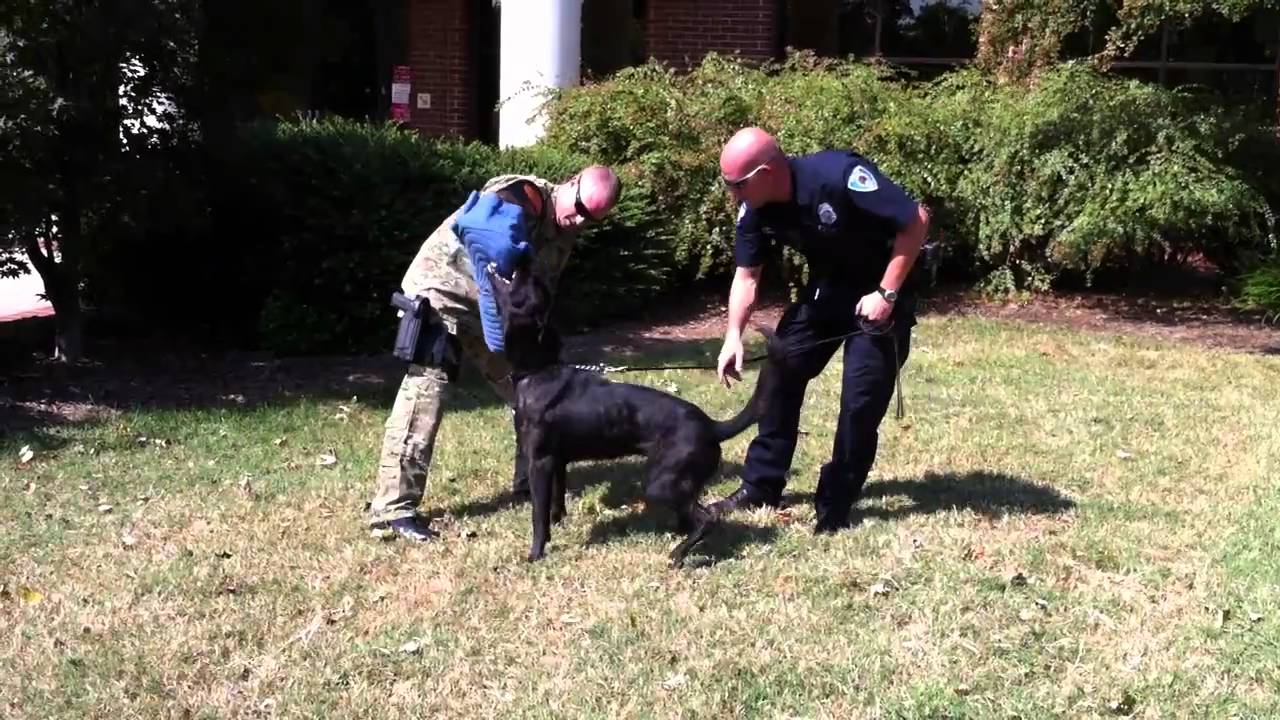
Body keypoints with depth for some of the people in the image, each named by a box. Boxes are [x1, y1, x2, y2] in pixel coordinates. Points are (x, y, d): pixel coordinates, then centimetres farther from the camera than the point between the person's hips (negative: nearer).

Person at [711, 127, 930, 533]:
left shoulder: (839, 175, -34)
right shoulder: (755, 209, -13)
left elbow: (916, 220, -28)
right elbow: (746, 275, 0)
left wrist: (886, 293, -25)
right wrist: (733, 337, -12)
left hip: (881, 290, -6)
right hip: (826, 288, 7)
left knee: (861, 398, -9)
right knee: (779, 373, 4)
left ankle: (836, 506, 4)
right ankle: (760, 486, 15)